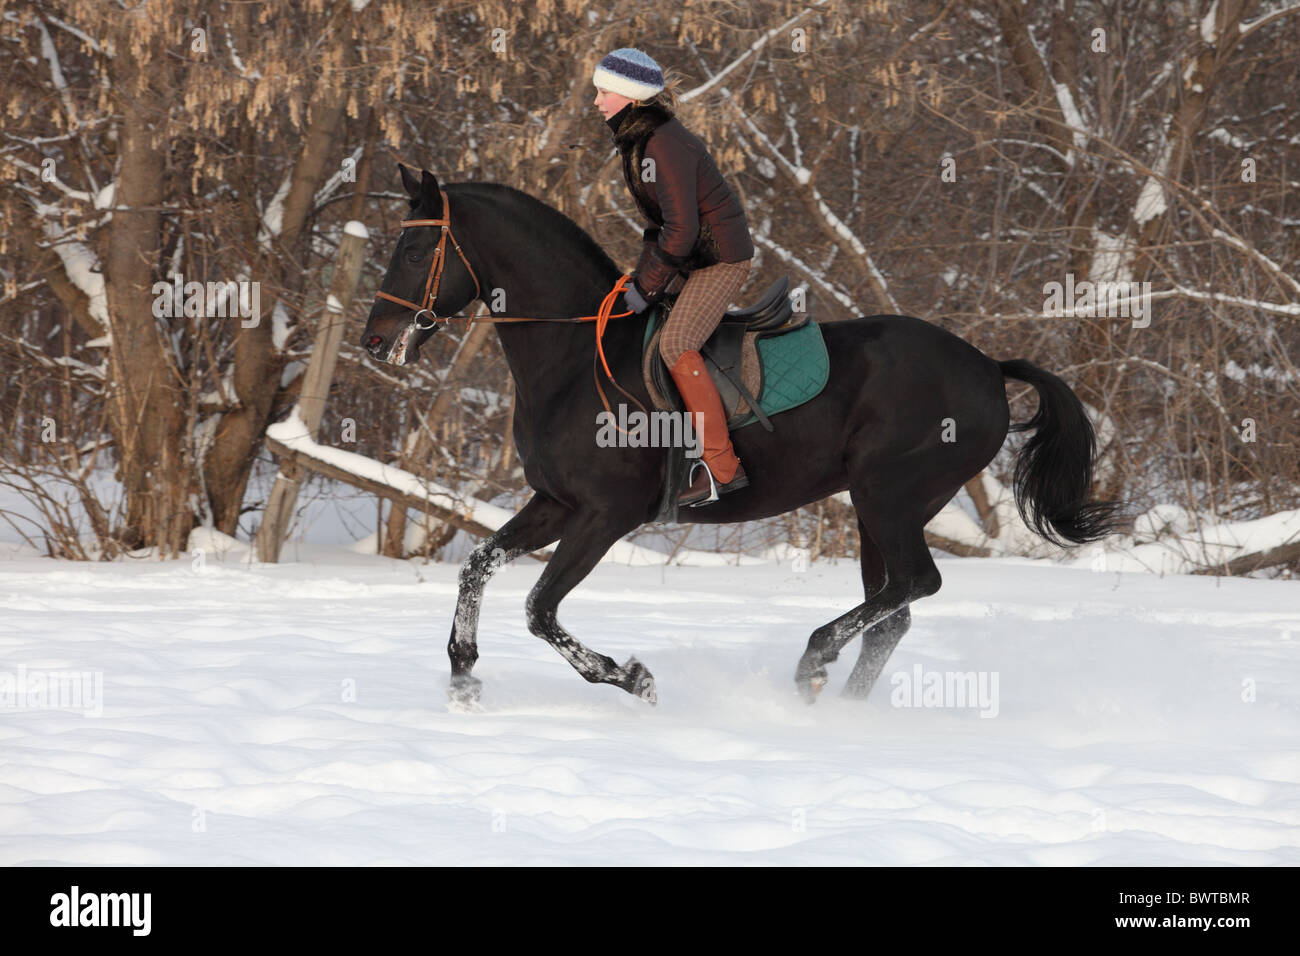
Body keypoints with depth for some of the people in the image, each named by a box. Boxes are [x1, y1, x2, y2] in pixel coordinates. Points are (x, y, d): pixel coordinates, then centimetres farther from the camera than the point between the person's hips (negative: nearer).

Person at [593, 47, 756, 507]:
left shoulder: (664, 145, -22)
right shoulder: (637, 141, 9)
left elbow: (680, 228, -25)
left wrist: (647, 286, -18)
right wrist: (642, 271, 7)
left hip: (720, 257, -11)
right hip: (689, 258, 11)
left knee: (675, 344, -22)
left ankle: (722, 465, -20)